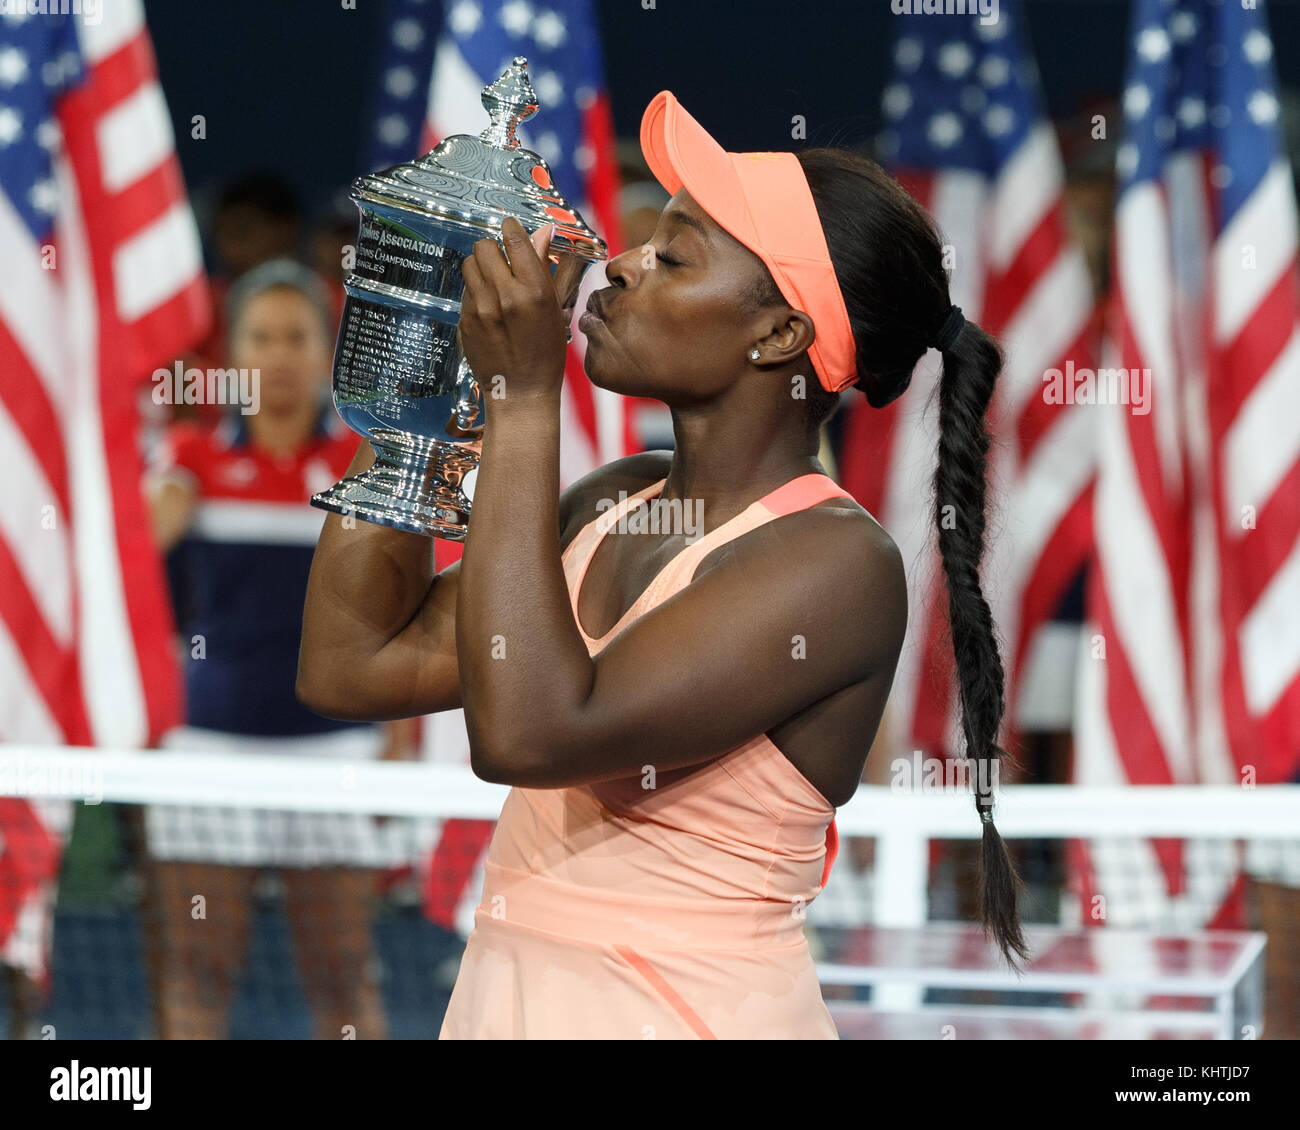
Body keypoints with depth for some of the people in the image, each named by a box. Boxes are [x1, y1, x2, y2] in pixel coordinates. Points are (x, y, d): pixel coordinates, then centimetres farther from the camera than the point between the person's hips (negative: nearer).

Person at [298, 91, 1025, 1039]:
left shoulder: (836, 563, -13)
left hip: (680, 1012, -7)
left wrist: (525, 394, -17)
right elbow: (351, 665, 9)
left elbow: (522, 731, -23)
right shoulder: (622, 504, 10)